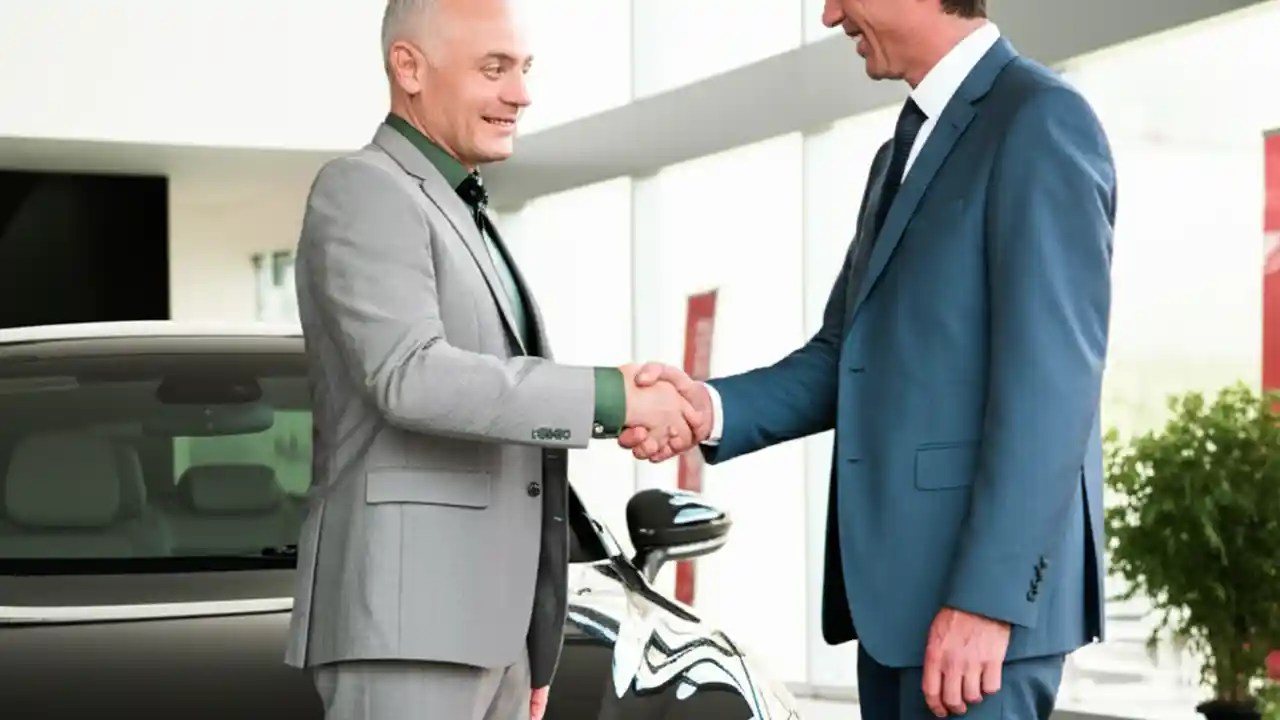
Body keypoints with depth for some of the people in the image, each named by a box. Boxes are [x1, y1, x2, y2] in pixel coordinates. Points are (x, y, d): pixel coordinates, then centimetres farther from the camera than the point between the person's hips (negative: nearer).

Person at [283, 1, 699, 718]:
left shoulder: (463, 225, 25)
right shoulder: (363, 191, -5)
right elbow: (411, 380, -21)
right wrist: (611, 397, -20)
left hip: (479, 620, 10)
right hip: (403, 616, -10)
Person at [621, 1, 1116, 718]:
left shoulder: (1041, 121, -9)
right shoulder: (903, 153, 20)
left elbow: (1051, 382, -17)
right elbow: (845, 358, 16)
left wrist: (988, 596, -22)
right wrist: (714, 407, -2)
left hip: (979, 582, -9)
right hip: (899, 581, 9)